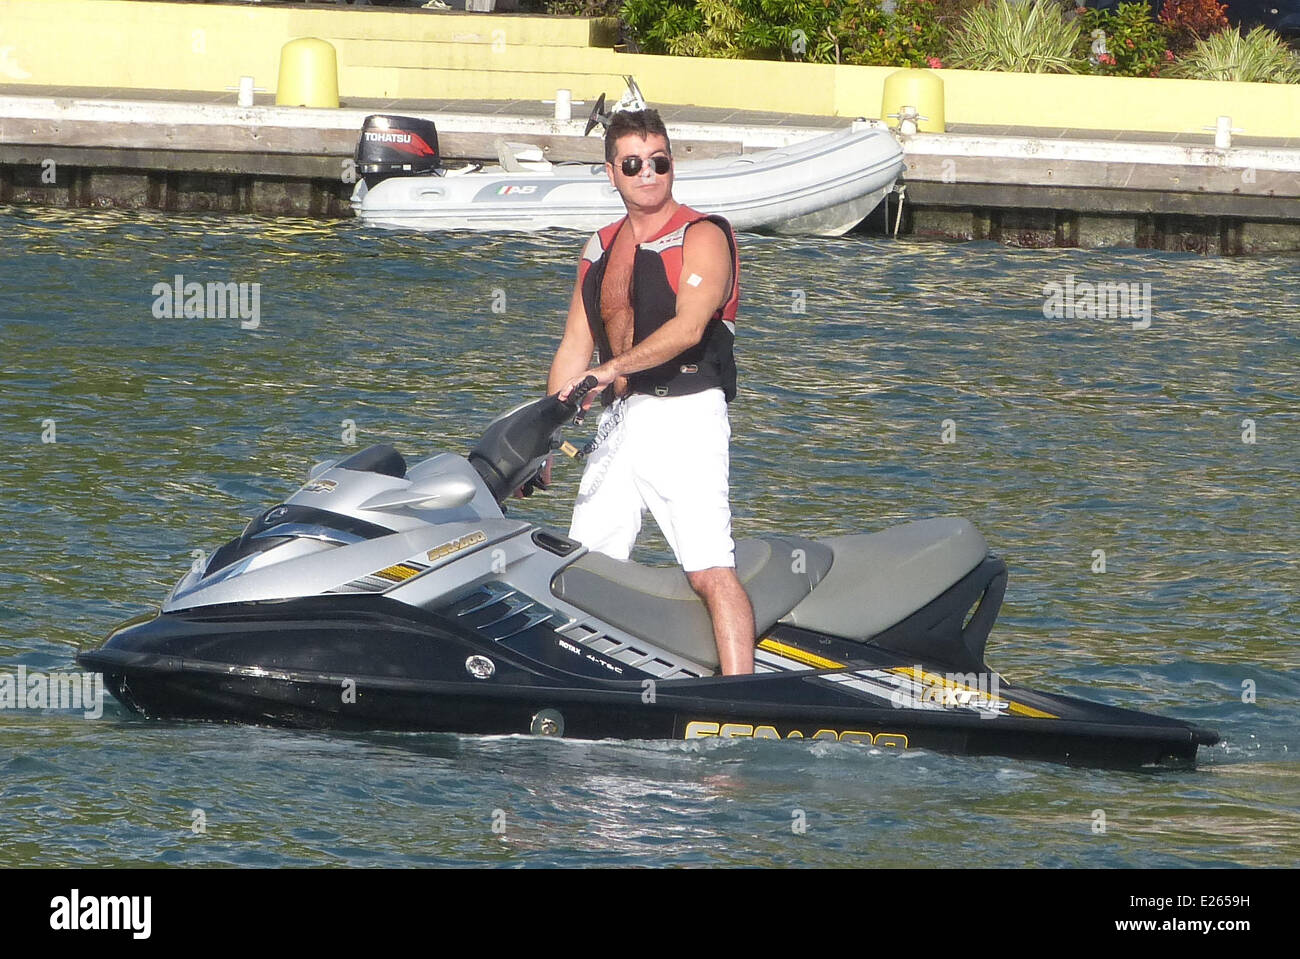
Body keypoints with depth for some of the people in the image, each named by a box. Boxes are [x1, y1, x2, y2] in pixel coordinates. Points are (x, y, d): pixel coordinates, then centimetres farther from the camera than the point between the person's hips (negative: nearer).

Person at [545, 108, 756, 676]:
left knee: (711, 572, -16)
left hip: (683, 417, -7)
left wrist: (614, 368, -29)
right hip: (617, 421, 7)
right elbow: (574, 347, 21)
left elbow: (688, 327, -19)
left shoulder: (702, 236, -3)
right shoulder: (601, 251, 18)